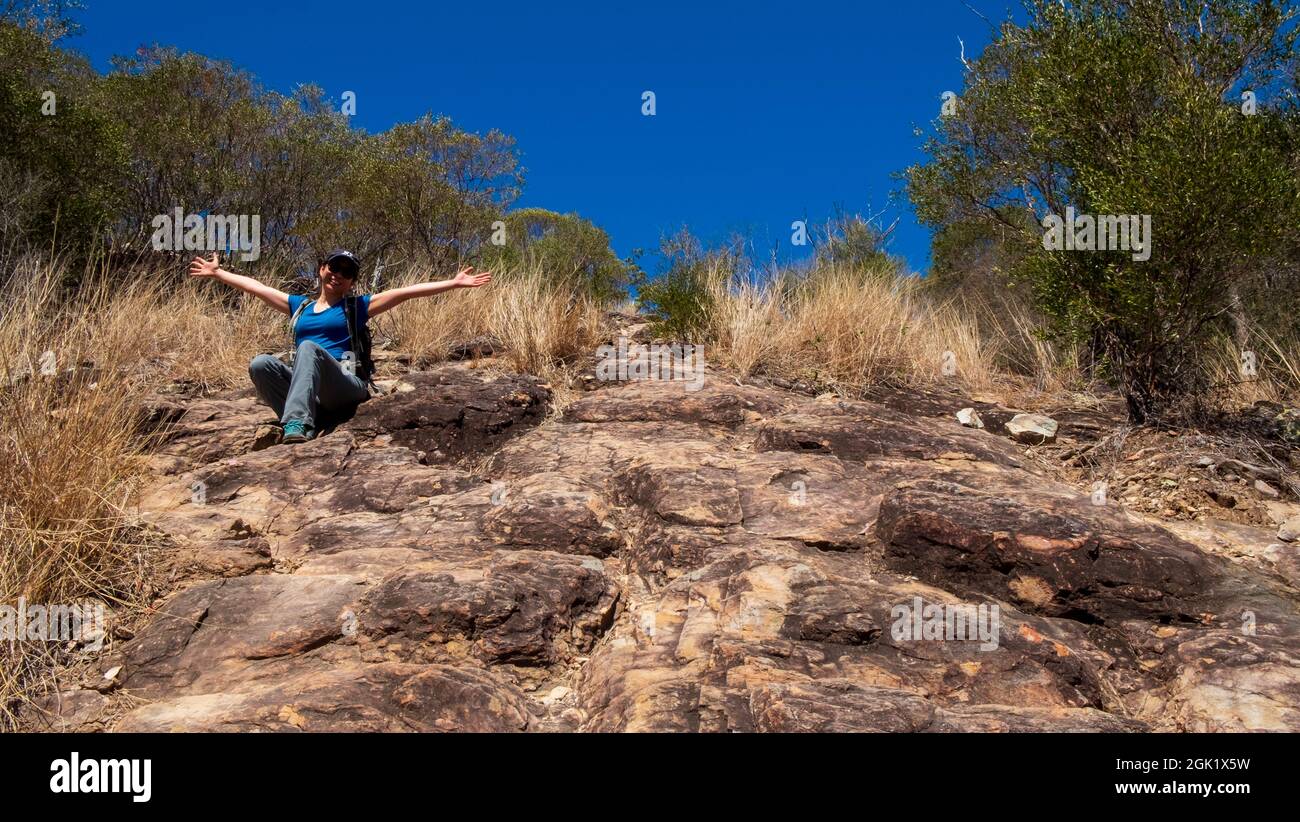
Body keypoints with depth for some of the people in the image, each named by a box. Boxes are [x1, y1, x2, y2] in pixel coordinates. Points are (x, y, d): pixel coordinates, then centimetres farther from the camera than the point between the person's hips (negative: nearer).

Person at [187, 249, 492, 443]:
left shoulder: (356, 307, 13)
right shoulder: (300, 305, 24)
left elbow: (406, 291, 4)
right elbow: (255, 286, 30)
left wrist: (455, 283, -2)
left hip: (346, 388, -4)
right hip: (307, 391, 4)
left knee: (309, 348, -32)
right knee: (260, 364, -22)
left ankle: (296, 426, -51)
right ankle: (301, 428, -30)